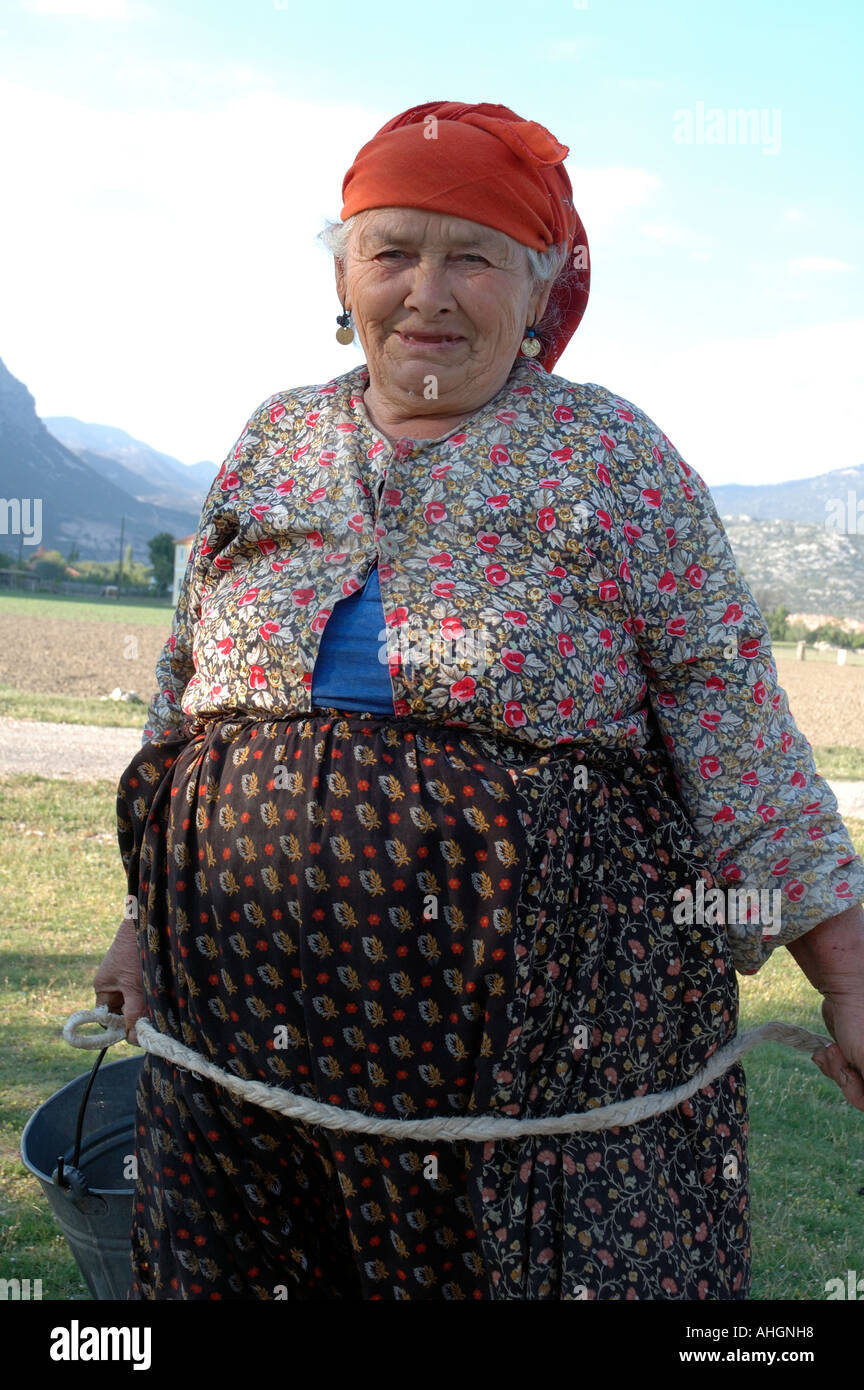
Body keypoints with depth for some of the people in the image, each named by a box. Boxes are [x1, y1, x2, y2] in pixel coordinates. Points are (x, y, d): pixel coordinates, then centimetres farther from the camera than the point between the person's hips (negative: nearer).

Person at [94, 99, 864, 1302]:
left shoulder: (612, 455, -1)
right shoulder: (277, 439, 10)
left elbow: (733, 724, -3)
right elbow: (183, 693, 16)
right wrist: (148, 915, 17)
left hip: (545, 1014, -3)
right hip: (252, 1000, 4)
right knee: (238, 1267, 13)